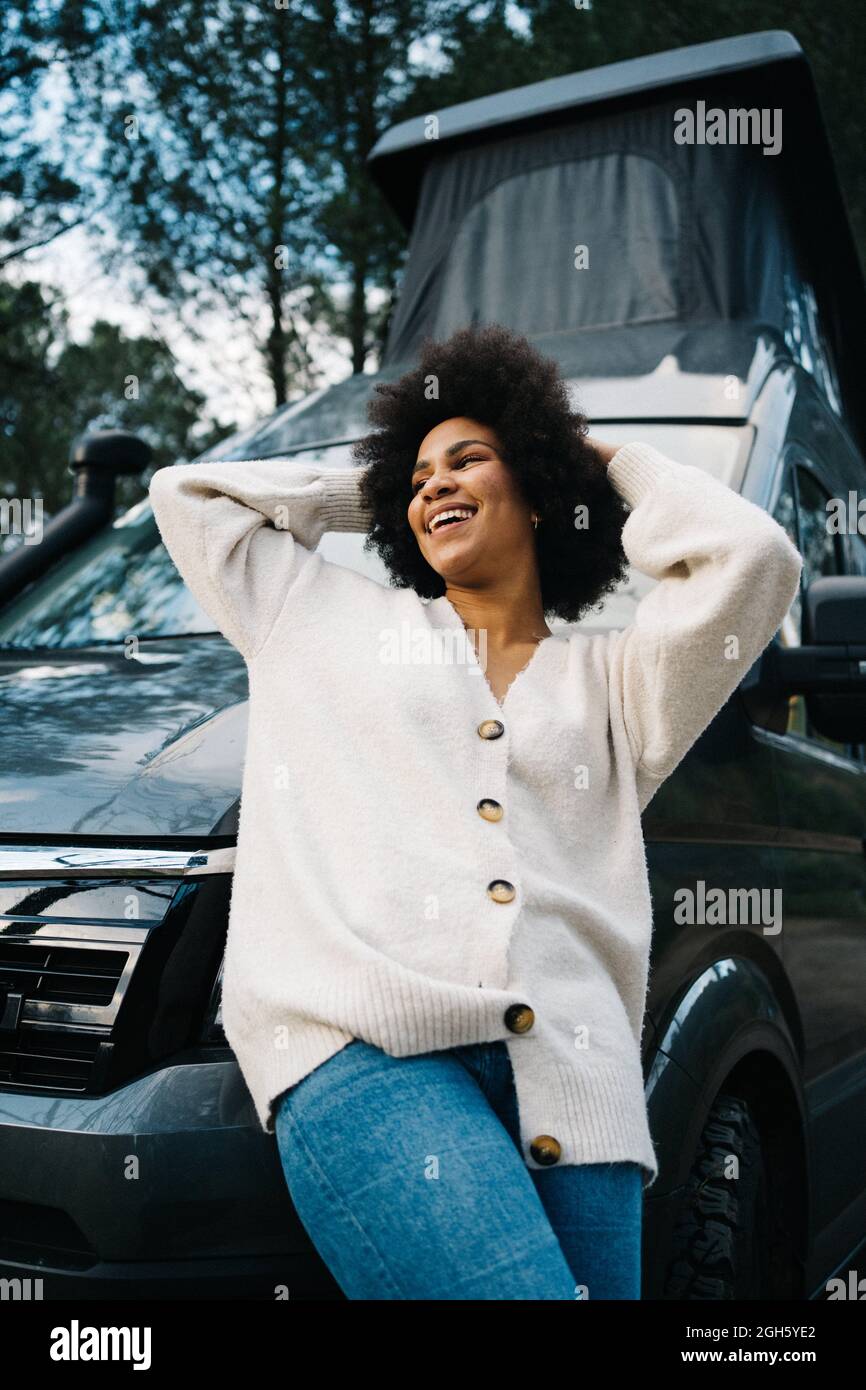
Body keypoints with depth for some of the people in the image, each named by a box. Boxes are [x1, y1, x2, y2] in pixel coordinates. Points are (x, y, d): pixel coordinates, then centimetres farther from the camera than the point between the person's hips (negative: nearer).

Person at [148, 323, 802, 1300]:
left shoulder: (610, 679, 23)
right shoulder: (328, 622, 26)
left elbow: (753, 558, 8)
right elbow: (186, 494, 35)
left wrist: (616, 466, 24)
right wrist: (362, 491, 36)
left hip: (570, 1077, 3)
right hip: (361, 1044, -2)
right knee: (508, 1283, -26)